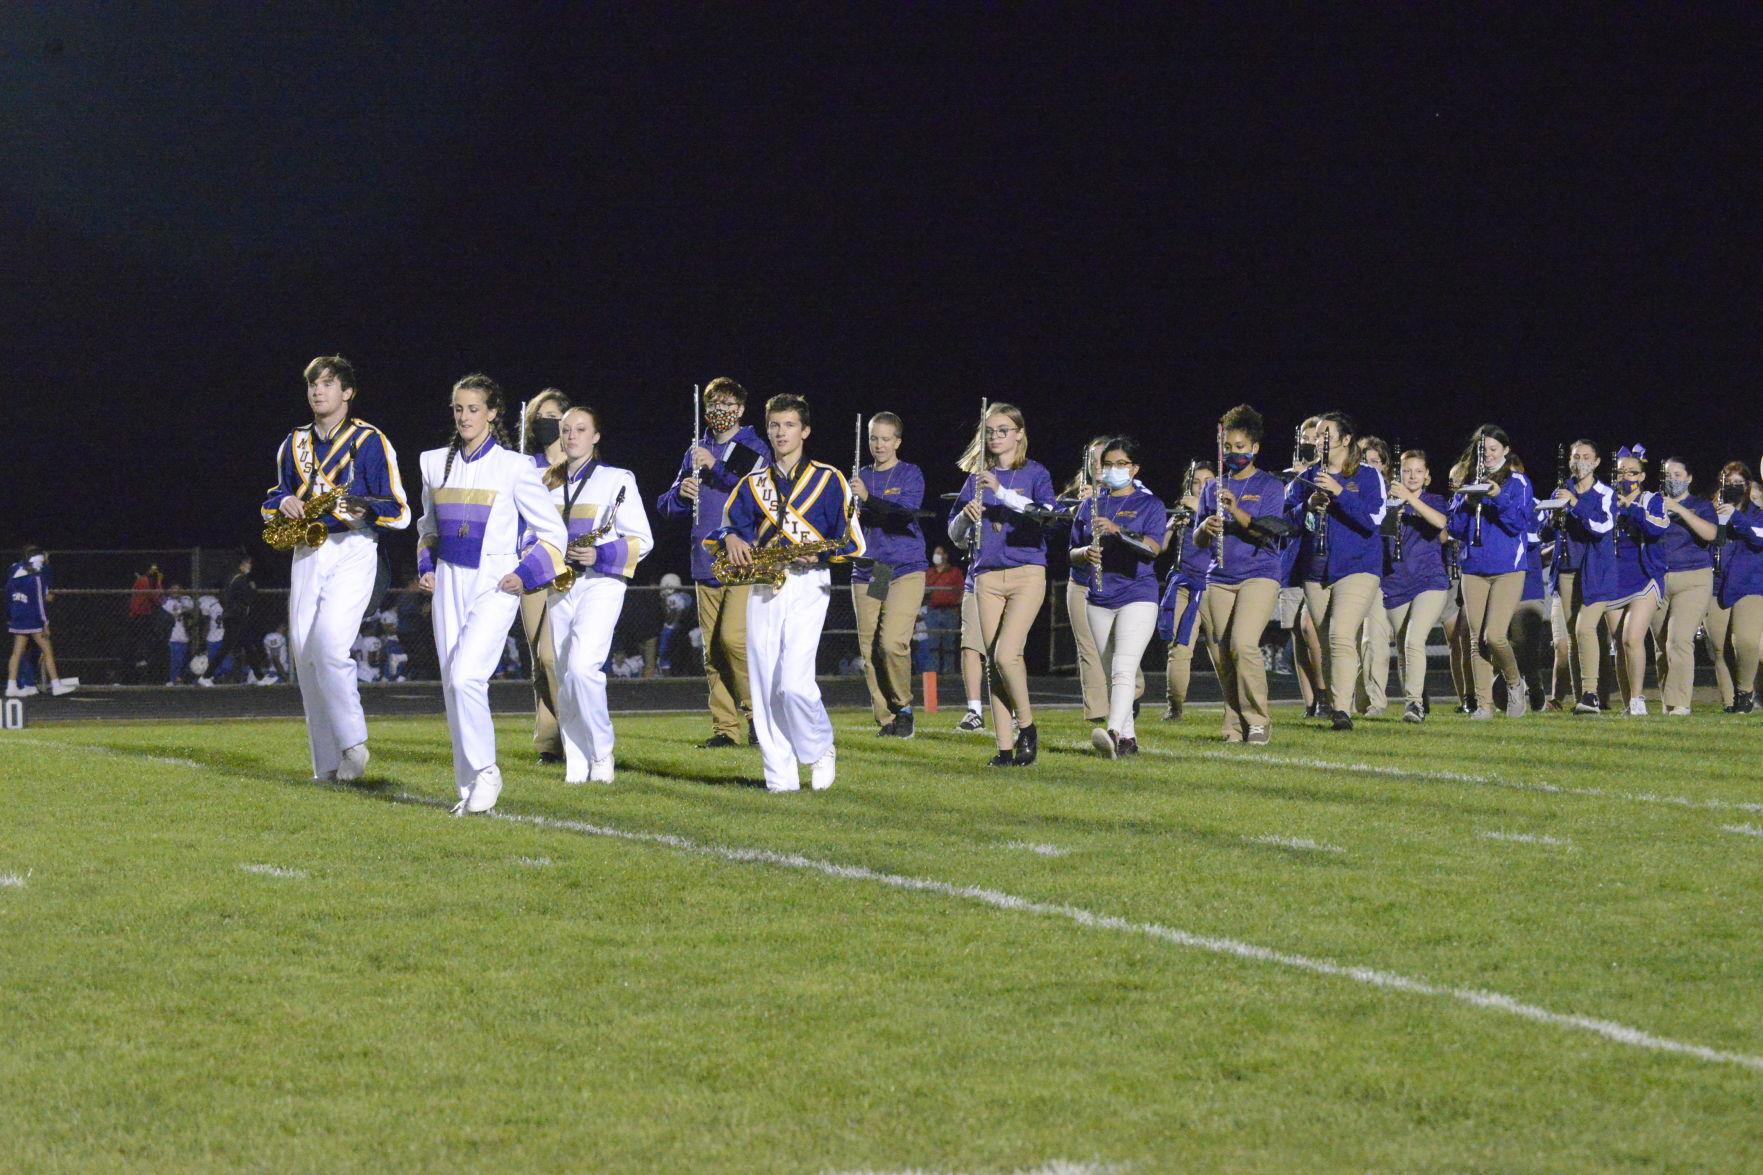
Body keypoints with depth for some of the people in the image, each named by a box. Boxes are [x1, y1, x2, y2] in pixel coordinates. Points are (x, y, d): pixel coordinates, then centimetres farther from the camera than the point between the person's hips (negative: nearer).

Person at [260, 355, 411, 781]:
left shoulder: (370, 441, -1)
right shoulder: (294, 444, 16)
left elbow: (399, 511, -2)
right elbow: (274, 498, 25)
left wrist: (364, 509, -21)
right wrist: (284, 502, 1)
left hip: (352, 552, -6)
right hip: (306, 556, 6)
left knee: (328, 646, -22)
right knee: (306, 657, 2)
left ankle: (353, 743, -6)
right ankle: (326, 766, 8)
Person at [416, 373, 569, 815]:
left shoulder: (514, 467, -4)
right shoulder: (435, 463, 10)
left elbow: (553, 531, 1)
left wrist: (525, 574, -10)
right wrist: (426, 567, 8)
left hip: (494, 585, -5)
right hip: (449, 584, 5)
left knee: (466, 676, -21)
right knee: (452, 685, 3)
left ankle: (486, 771, -4)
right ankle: (469, 788, 11)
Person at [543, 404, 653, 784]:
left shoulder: (617, 480, 1)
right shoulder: (549, 482, 15)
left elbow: (642, 539, -1)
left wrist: (600, 556, -17)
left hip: (601, 582, -5)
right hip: (560, 586, 5)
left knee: (582, 665, -22)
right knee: (565, 679, 3)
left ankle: (601, 750, -5)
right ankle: (576, 765, 9)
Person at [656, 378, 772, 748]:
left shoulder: (754, 449, 0)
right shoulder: (696, 452, 15)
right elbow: (665, 506, 15)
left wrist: (715, 468, -20)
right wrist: (681, 493, -8)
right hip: (706, 562, 6)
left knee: (733, 637, -17)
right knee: (712, 648, 4)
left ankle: (758, 712, -3)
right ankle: (725, 727, 8)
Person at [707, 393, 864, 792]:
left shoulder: (829, 479, 5)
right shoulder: (752, 484, 16)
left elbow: (851, 542, 3)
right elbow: (729, 525, 11)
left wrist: (820, 552, -14)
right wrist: (731, 539, -11)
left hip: (808, 584, -4)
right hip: (762, 589, 4)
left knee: (793, 682, -16)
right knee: (764, 687, -1)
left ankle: (821, 751, 11)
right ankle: (779, 778, 4)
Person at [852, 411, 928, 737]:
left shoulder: (910, 474, 3)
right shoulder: (861, 477, 14)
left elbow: (905, 514, -14)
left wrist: (868, 498, -27)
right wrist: (850, 517, -10)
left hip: (905, 570, -4)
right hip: (866, 573, 4)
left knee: (893, 643, -18)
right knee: (869, 650, -1)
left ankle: (903, 706, 3)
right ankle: (886, 720, 7)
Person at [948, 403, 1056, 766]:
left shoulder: (1035, 473, 2)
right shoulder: (977, 477, 12)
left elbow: (1046, 514, -17)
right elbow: (954, 533, 10)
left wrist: (1001, 491, -24)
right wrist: (966, 515, -12)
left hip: (1027, 573, -4)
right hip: (987, 576, 4)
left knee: (1006, 654, -19)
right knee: (993, 661, -1)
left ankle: (1026, 726, 2)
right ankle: (1004, 747, 3)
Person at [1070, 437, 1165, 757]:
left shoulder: (1149, 504, 1)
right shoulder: (1091, 504, 14)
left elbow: (1153, 547, -15)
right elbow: (1073, 553, 14)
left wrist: (1117, 530, -29)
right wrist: (1086, 554, -11)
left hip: (1137, 596, -5)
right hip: (1099, 598, 5)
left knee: (1123, 669, -20)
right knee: (1111, 673, 8)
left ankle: (1114, 733, -33)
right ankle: (1128, 738, 17)